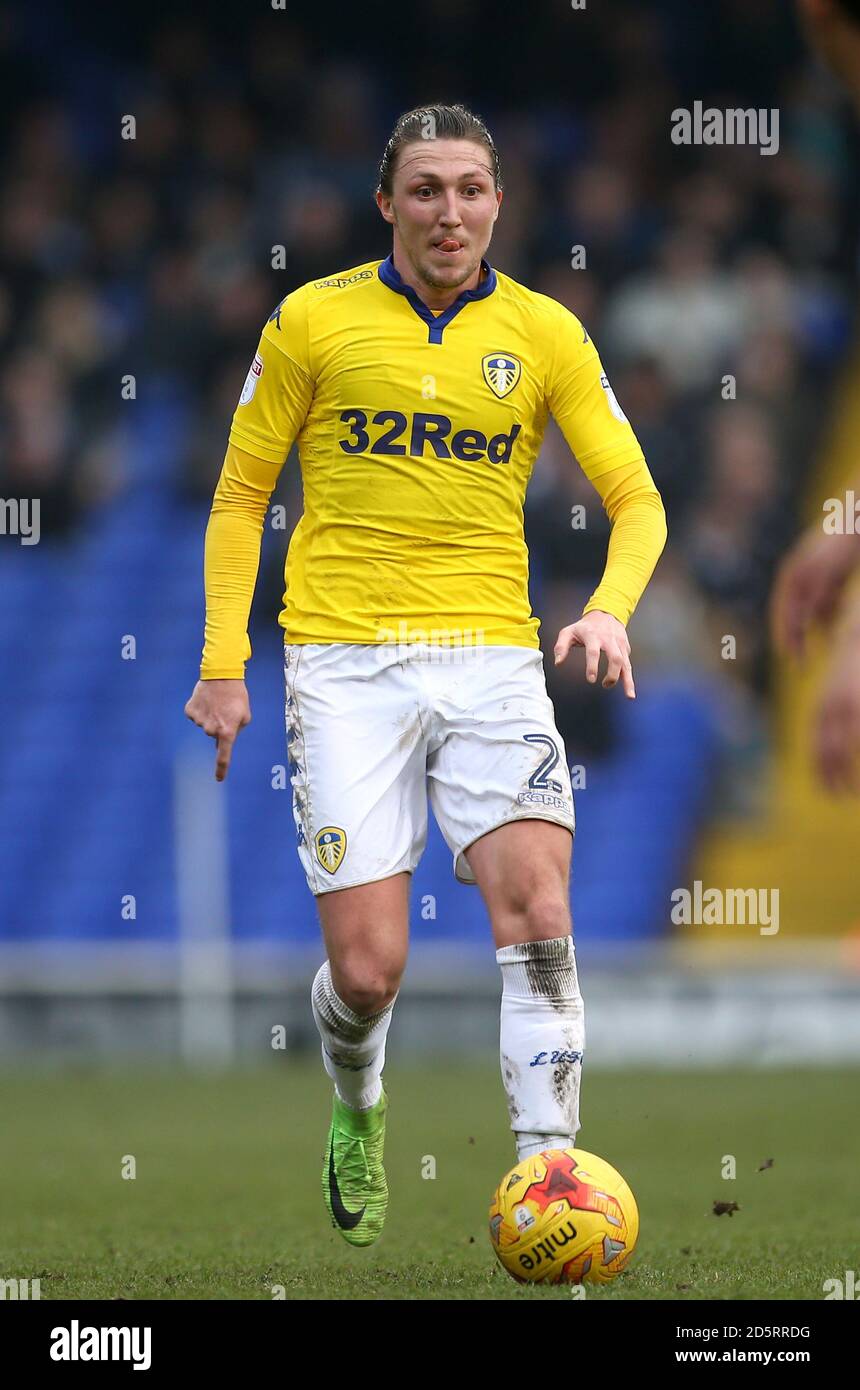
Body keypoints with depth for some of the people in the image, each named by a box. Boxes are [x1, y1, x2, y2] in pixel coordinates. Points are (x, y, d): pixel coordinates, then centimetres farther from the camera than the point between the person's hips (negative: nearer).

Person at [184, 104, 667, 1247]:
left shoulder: (545, 333, 6)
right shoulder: (314, 320, 3)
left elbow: (635, 498, 5)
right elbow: (240, 495, 9)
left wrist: (609, 609, -15)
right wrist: (223, 664, 2)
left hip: (490, 658, 1)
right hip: (345, 667, -1)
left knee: (538, 915, -18)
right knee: (368, 968, -7)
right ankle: (357, 1113, 27)